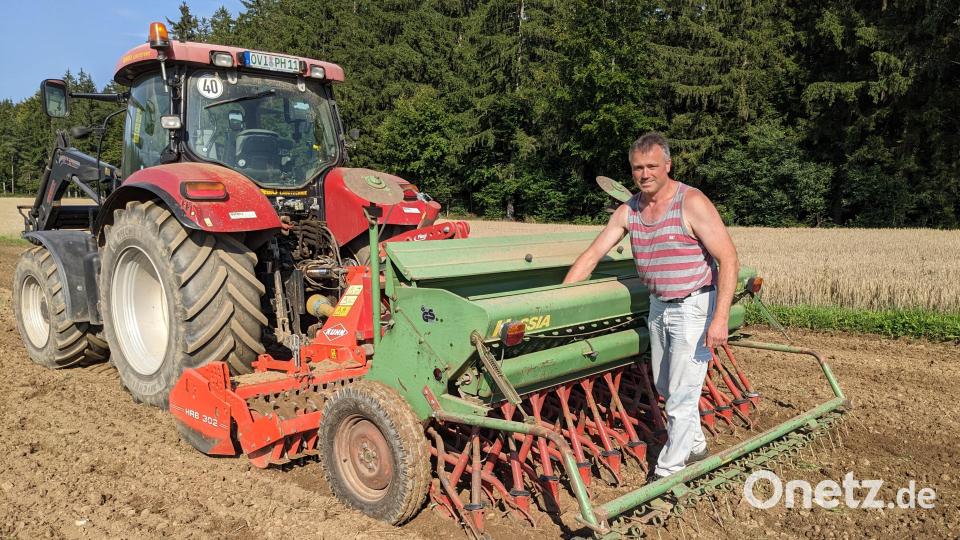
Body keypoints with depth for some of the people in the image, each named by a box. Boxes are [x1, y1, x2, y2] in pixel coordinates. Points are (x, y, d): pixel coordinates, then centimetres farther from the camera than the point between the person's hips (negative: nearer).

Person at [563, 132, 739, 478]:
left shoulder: (692, 203, -18)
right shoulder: (628, 211, 0)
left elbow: (729, 259, -19)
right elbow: (591, 256, 4)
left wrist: (720, 318, -26)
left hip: (694, 308, -7)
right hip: (658, 307, 7)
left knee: (681, 395, -2)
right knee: (665, 388, 19)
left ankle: (668, 472, 12)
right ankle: (694, 446, 41)